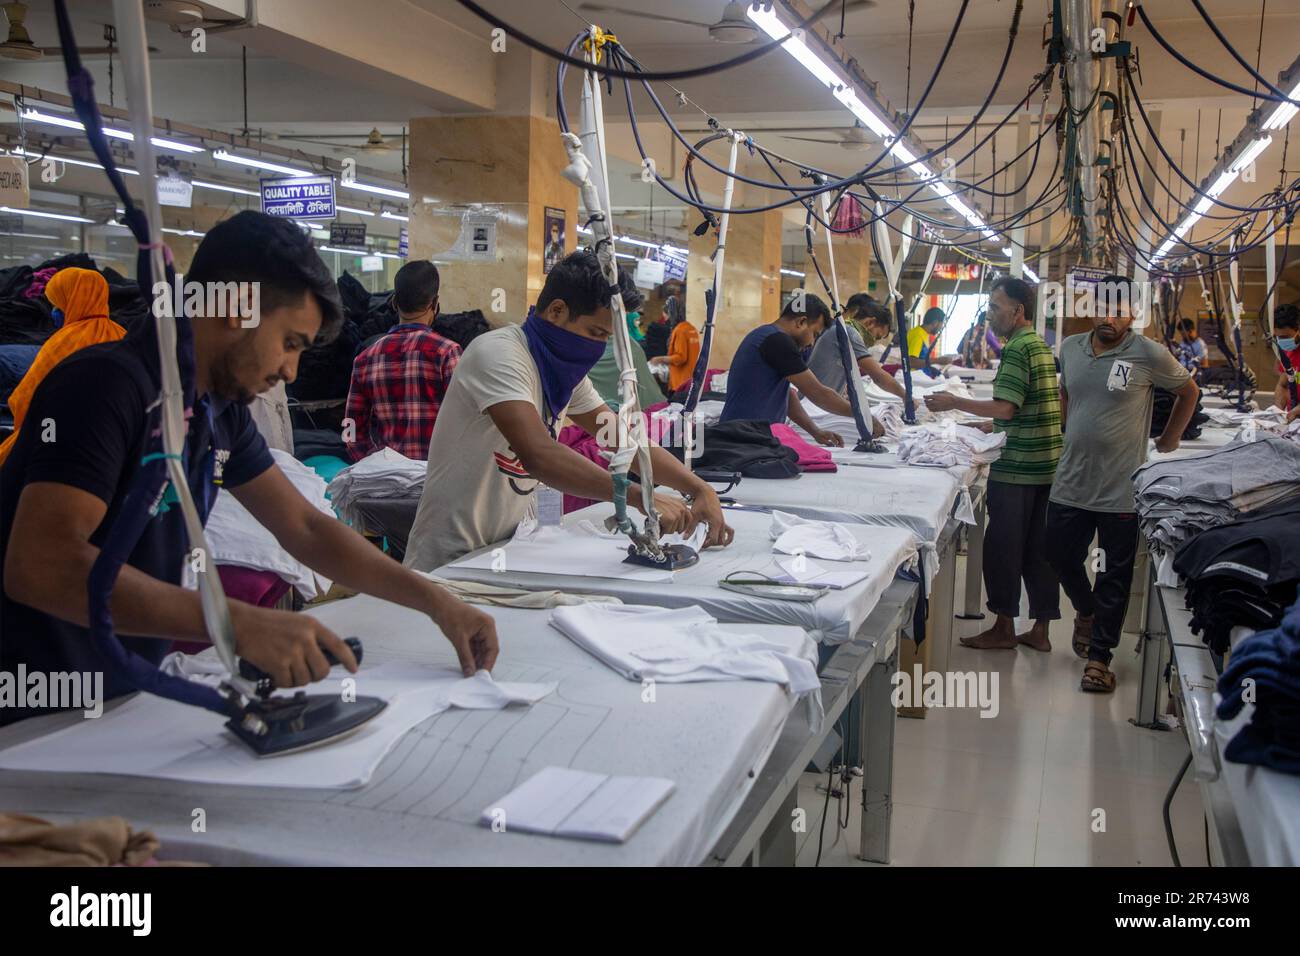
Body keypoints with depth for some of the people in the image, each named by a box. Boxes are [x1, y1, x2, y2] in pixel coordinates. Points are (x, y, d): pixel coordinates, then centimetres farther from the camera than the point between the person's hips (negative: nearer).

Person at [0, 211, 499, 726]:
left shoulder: (219, 410, 5)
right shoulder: (108, 384, -20)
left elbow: (305, 529, 11)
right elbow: (41, 564, -31)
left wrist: (437, 601, 3)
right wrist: (239, 623, -38)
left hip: (121, 699, 7)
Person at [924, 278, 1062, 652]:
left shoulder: (1017, 348, -14)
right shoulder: (1042, 346, 15)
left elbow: (1005, 408, -20)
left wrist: (954, 403, -14)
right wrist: (989, 424, 25)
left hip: (1017, 466, -9)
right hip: (1046, 464, 9)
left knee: (1003, 546, 0)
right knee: (1039, 548, 11)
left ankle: (1003, 627, 8)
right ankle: (1040, 630, 16)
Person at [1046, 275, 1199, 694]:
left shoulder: (1149, 354, -9)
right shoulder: (1071, 348, 5)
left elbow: (1188, 391, 6)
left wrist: (1168, 440, 7)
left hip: (1121, 490, -4)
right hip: (1071, 482, 4)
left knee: (1115, 574, 5)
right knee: (1061, 555, 13)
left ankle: (1099, 656, 16)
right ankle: (1086, 611, 43)